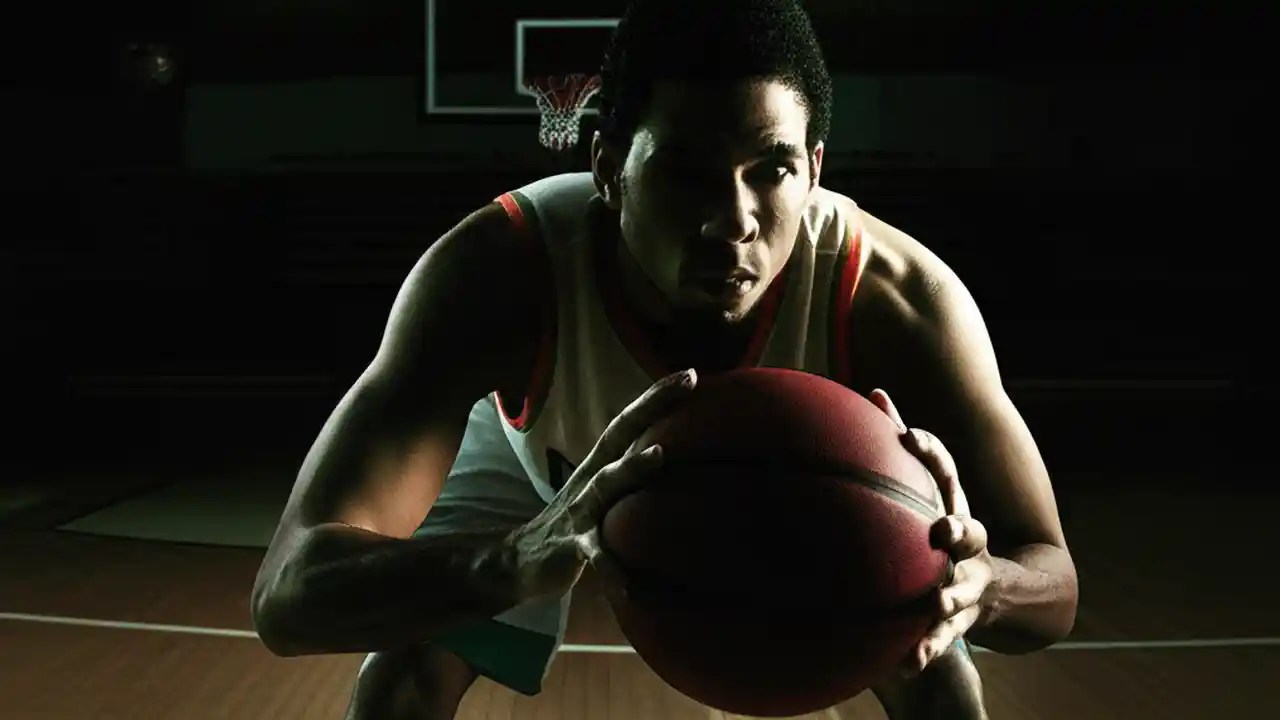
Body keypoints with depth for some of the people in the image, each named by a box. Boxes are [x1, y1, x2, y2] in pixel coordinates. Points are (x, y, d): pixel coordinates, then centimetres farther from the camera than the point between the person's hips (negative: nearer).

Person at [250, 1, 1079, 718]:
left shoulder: (895, 295, -39)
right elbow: (287, 594, -49)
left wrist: (974, 582, -59)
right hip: (543, 462, 0)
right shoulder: (498, 270, -43)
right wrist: (511, 562, -72)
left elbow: (1052, 584, -32)